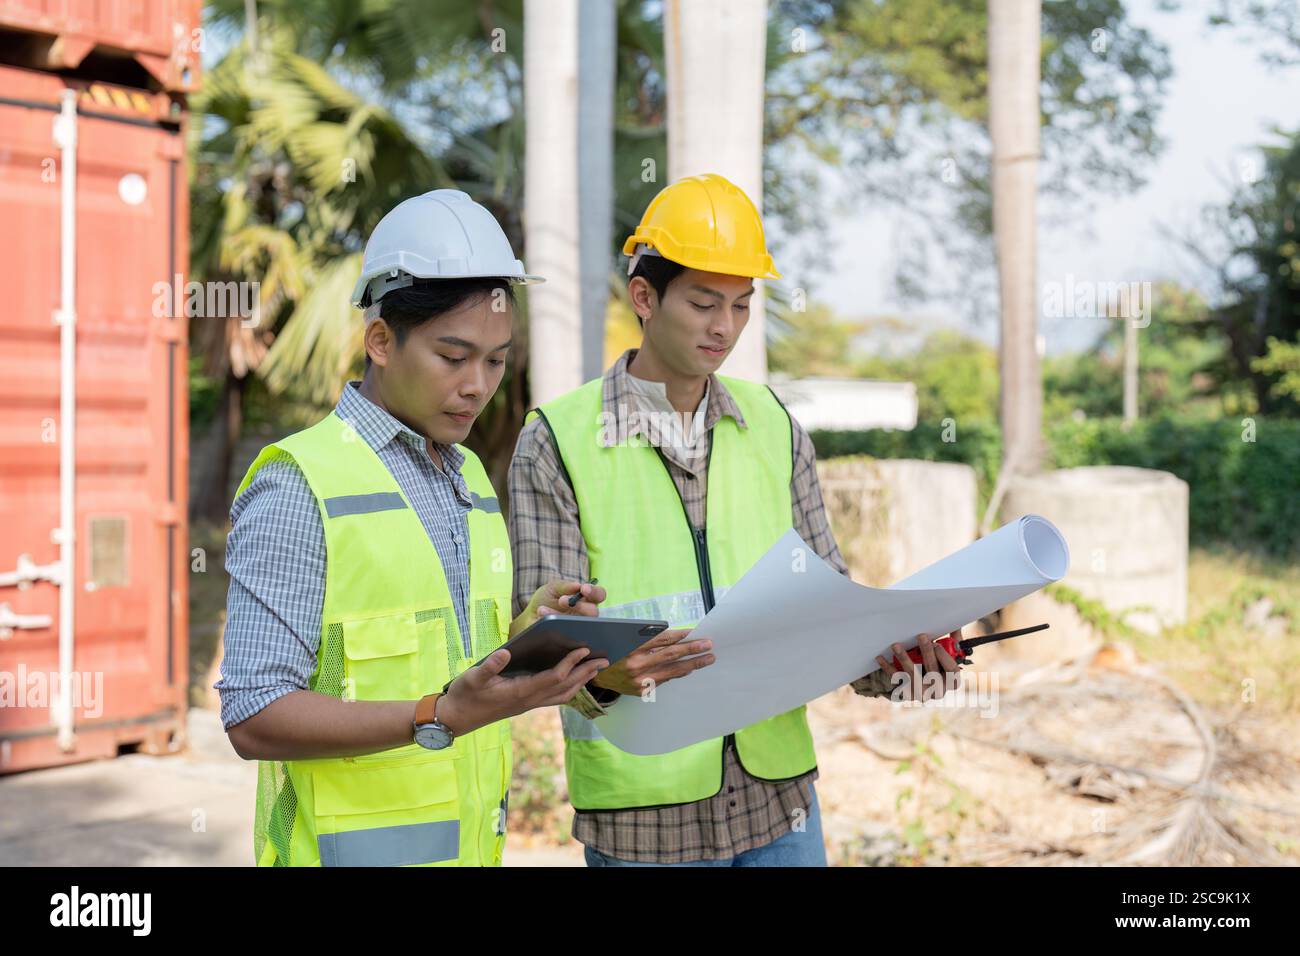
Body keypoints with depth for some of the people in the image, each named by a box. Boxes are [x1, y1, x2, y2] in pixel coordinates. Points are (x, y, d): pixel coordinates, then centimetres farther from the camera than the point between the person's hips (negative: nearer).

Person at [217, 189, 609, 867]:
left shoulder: (472, 480, 10)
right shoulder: (299, 488, -14)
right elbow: (255, 718, -19)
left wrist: (527, 629, -4)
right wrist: (440, 718, -28)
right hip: (352, 847, -7)